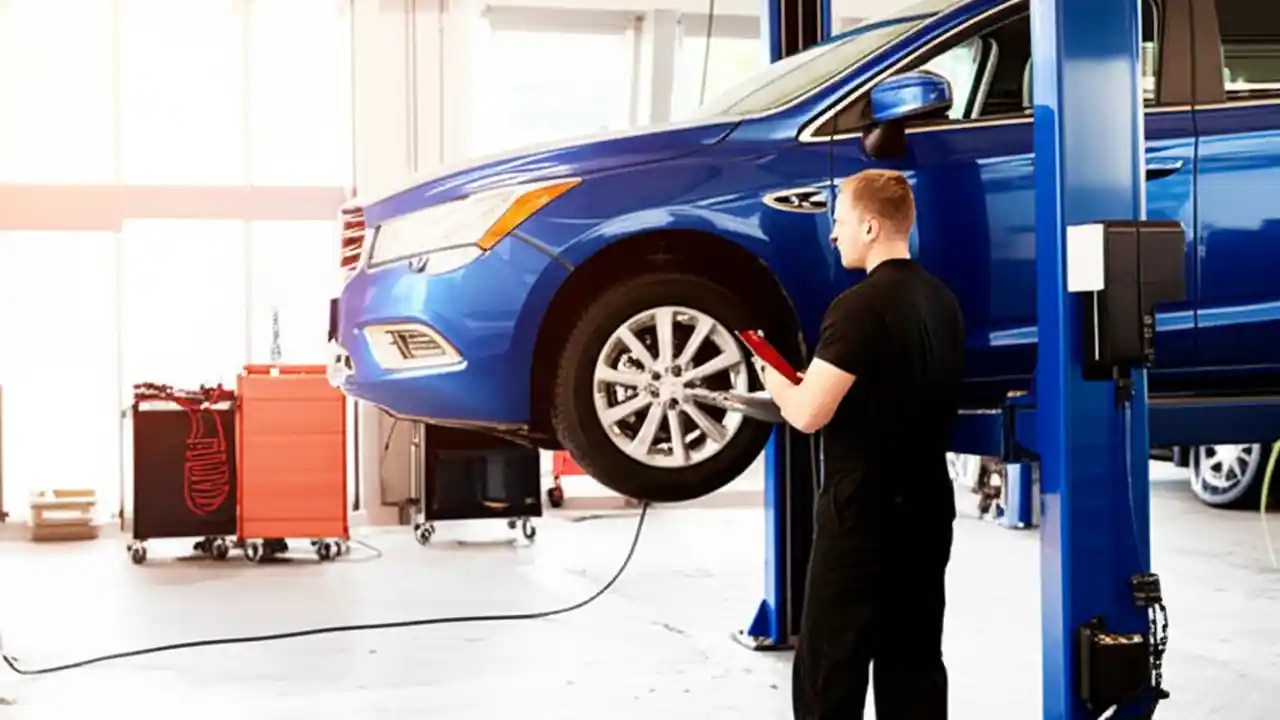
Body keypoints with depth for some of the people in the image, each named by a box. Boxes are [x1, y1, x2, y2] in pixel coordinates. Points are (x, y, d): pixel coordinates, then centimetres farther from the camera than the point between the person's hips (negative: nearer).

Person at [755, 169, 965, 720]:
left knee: (829, 668, -1)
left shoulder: (859, 306, -18)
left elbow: (809, 414, -21)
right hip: (926, 507, 8)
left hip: (863, 514, -8)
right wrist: (814, 381, 17)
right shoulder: (941, 300, 8)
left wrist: (775, 381, 0)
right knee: (915, 662, 13)